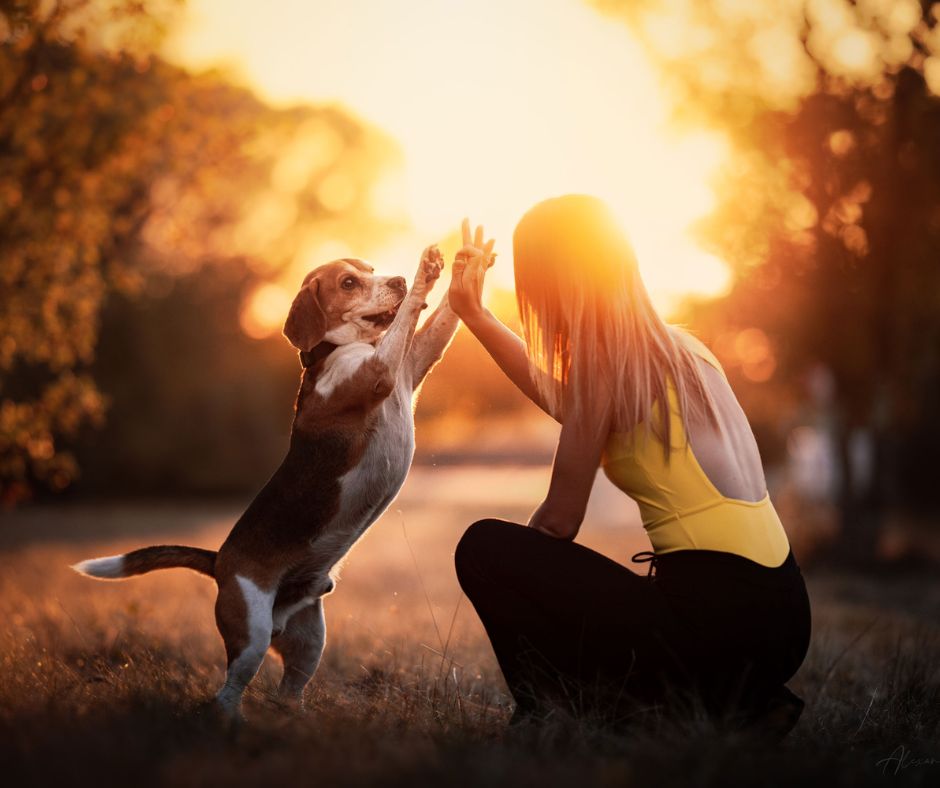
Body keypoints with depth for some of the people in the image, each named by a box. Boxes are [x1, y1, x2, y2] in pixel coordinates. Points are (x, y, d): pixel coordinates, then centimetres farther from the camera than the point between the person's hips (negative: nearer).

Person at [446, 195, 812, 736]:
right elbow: (570, 404, 33)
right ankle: (740, 706, 14)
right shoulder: (678, 348, 15)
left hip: (713, 619, -8)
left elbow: (559, 520, -5)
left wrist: (498, 563, 14)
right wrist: (475, 315, 34)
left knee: (484, 549, -1)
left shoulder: (611, 362, -9)